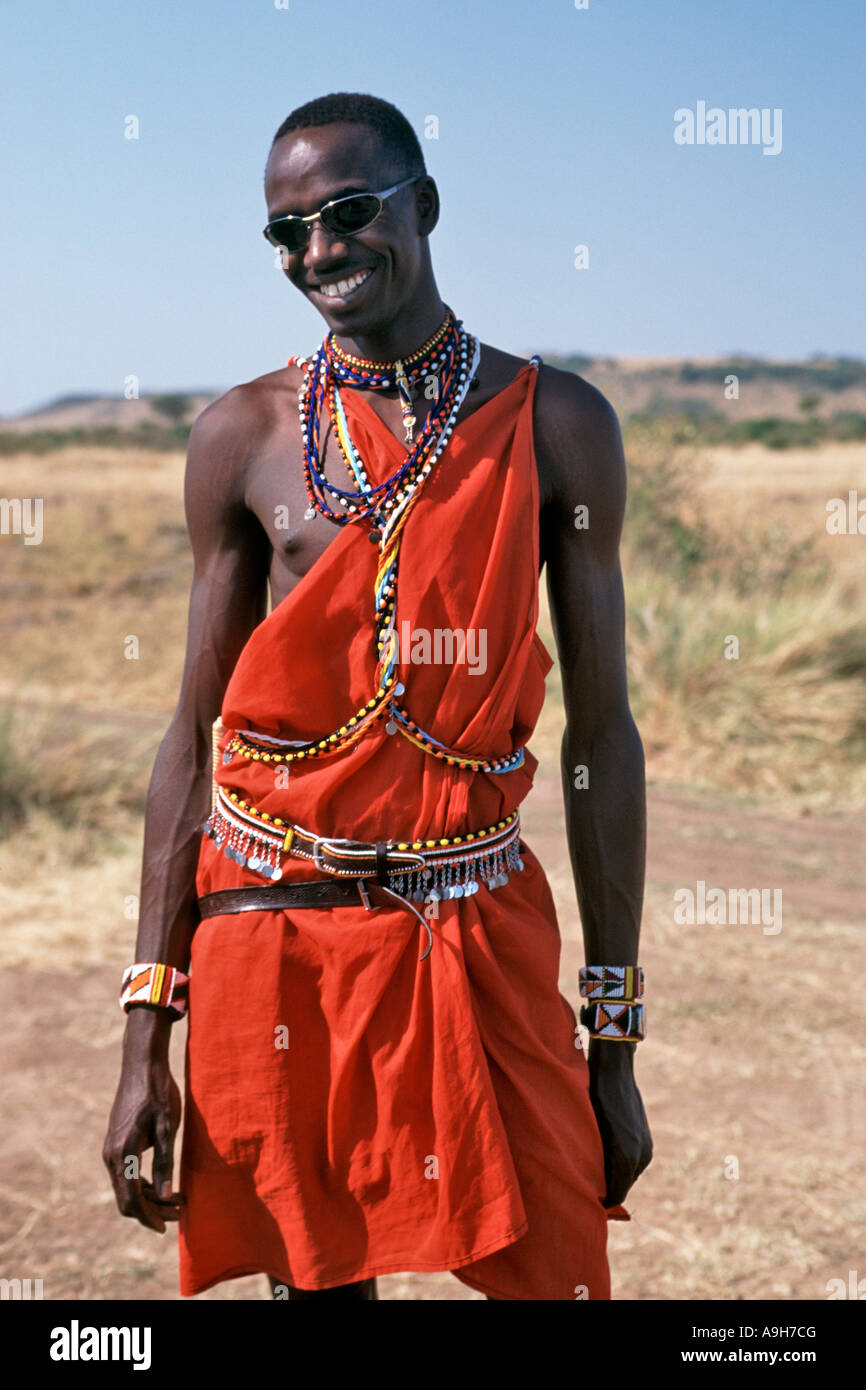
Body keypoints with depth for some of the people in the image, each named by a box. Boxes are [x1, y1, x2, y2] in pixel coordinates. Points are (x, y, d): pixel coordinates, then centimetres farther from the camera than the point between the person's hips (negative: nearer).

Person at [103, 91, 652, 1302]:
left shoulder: (556, 424, 1)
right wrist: (147, 1031, 0)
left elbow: (602, 734, 2)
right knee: (312, 1273, 9)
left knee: (545, 1271, 2)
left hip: (481, 928, 0)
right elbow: (193, 732, 4)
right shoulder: (243, 435, 3)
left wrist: (615, 1040, 1)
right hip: (275, 928, 1)